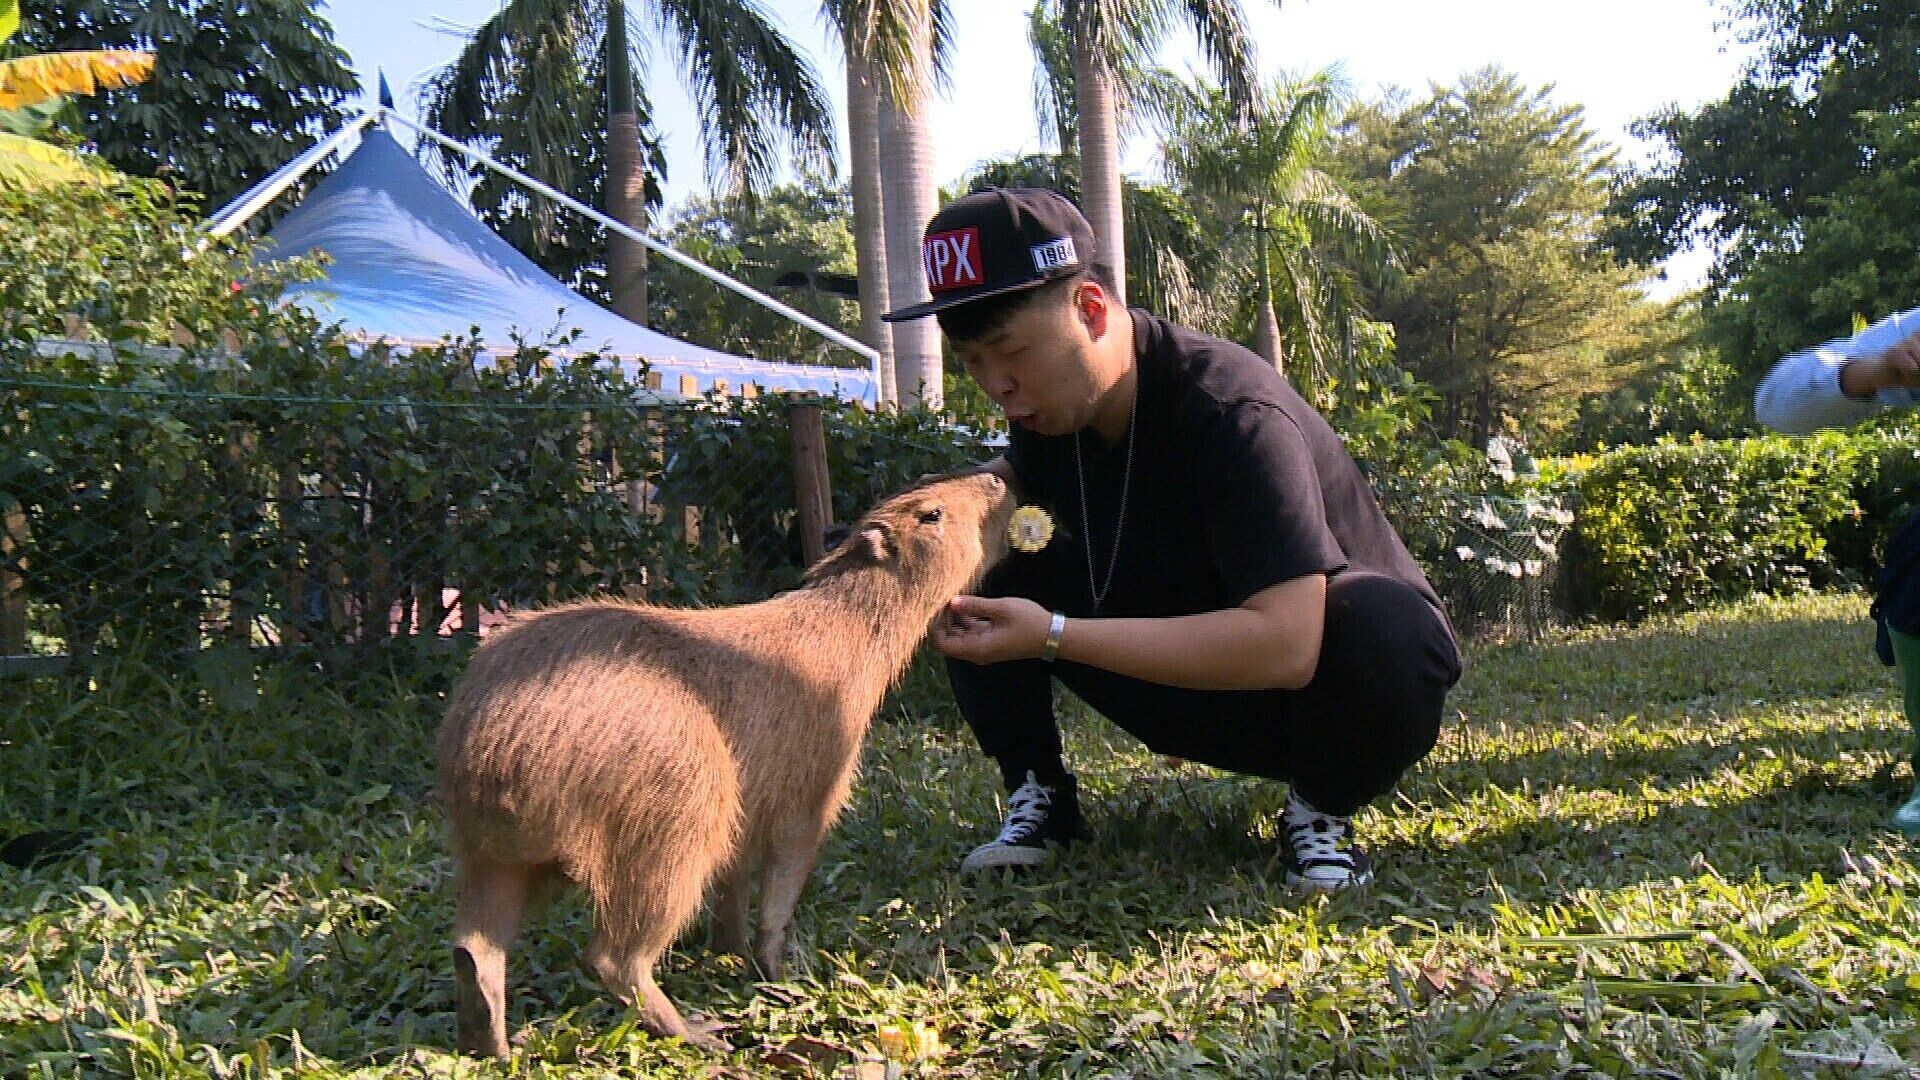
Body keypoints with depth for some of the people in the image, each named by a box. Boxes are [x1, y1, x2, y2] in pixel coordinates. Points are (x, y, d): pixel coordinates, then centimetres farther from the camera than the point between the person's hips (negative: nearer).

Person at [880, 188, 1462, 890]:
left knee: (1384, 626, -40)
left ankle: (1322, 807, -11)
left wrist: (1052, 635, -39)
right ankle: (1038, 795, 1)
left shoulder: (1229, 411, -31)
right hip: (1189, 679, 5)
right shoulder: (1053, 406, -8)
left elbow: (1286, 644, -40)